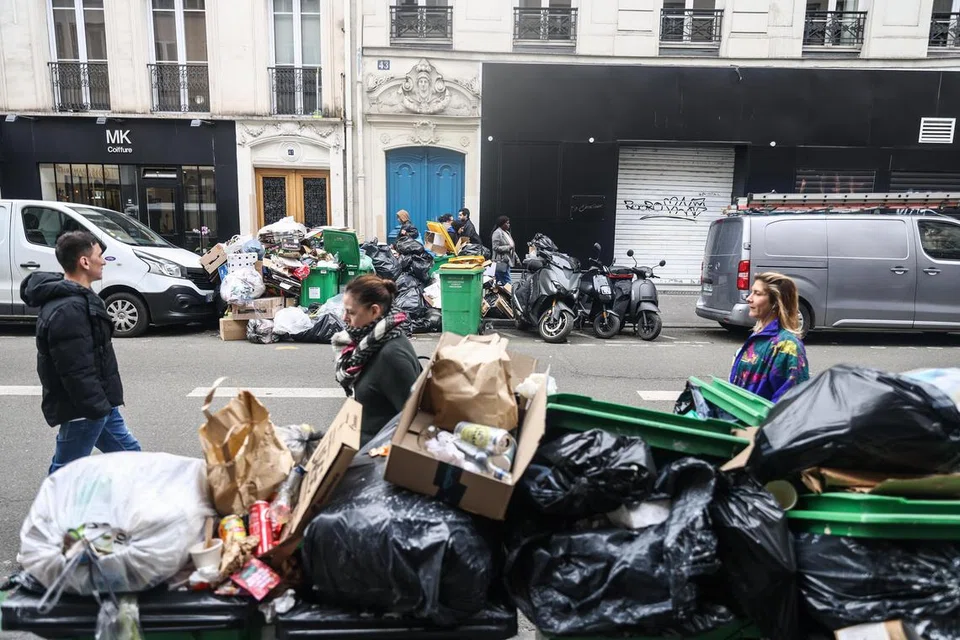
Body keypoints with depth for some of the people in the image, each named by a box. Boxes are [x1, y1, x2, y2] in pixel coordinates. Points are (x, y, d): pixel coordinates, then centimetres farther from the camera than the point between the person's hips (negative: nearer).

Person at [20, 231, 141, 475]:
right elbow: (76, 371, -28)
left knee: (129, 453, 20)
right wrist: (97, 407, -22)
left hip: (98, 403, 11)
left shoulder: (77, 299, 10)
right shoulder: (68, 310, -25)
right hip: (83, 409, -11)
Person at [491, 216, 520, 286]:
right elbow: (496, 248, -16)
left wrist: (516, 258, 16)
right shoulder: (497, 233, -9)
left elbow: (512, 248, 24)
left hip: (507, 261, 8)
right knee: (507, 283, -11)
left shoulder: (507, 233, 18)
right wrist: (508, 247, -17)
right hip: (501, 262, -8)